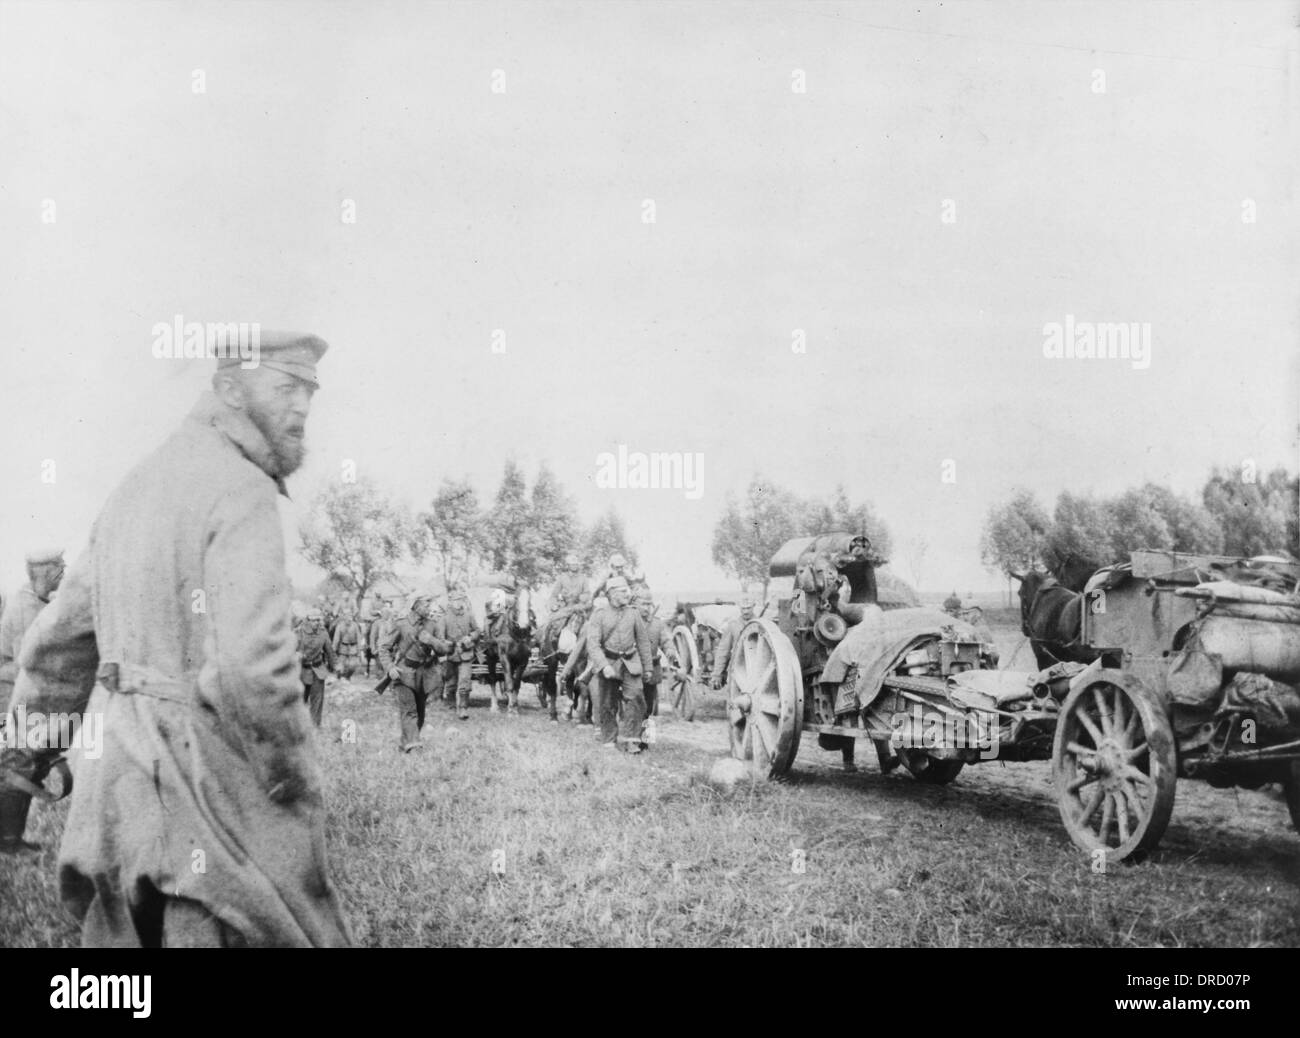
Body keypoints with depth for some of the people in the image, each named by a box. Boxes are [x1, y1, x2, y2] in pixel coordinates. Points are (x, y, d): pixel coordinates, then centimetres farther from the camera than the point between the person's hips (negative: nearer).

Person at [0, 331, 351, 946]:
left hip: (121, 763, 9)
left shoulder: (138, 487, 13)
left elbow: (59, 640, 19)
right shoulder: (241, 491, -16)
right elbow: (252, 663, -27)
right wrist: (297, 777, -13)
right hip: (204, 775, -9)